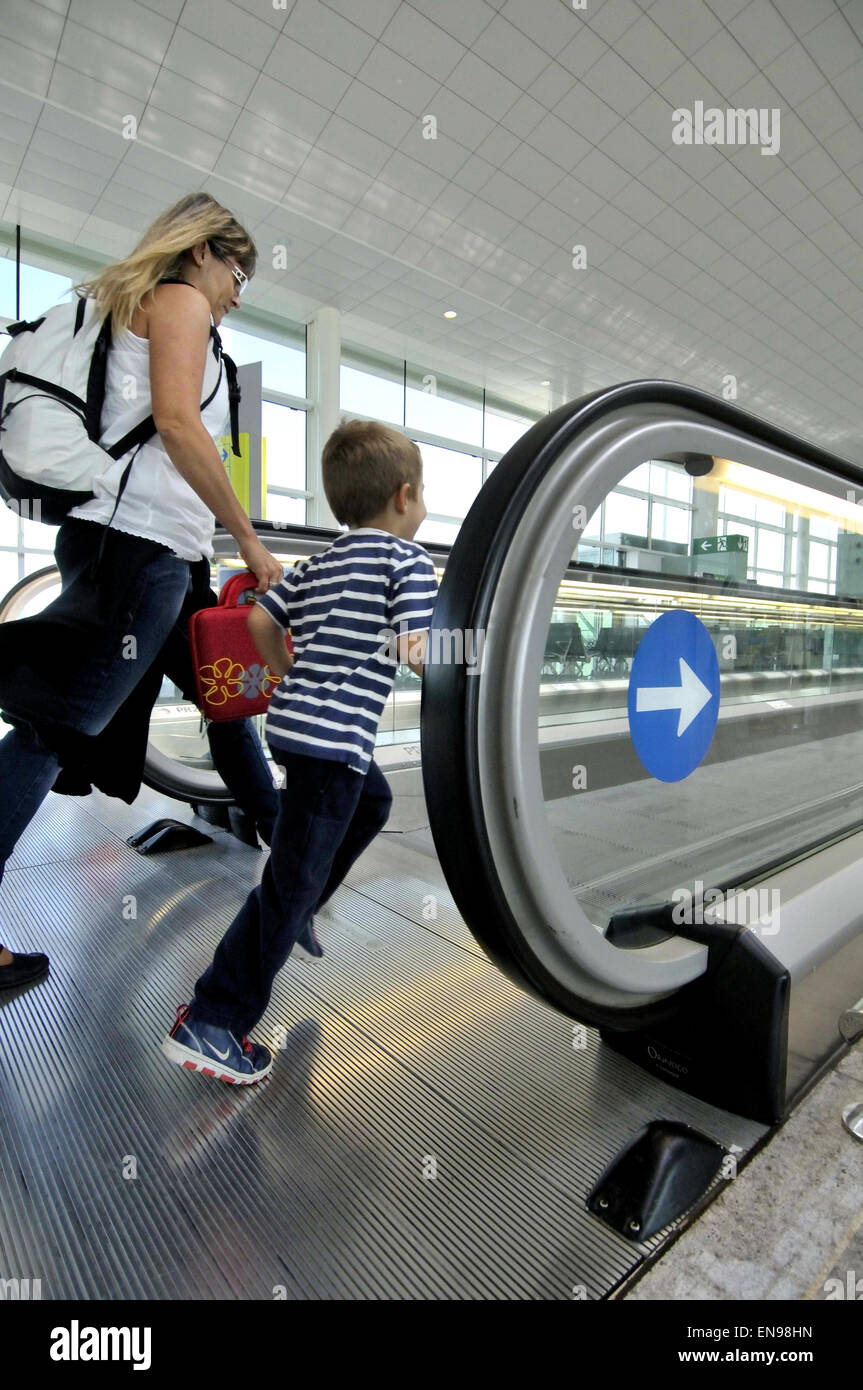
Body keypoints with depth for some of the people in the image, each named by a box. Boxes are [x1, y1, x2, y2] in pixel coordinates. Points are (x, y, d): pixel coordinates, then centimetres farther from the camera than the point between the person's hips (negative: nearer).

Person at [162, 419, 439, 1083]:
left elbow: (261, 620, 17)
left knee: (372, 801, 31)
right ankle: (209, 1022, 9)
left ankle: (296, 912, 38)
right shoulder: (408, 557, -6)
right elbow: (416, 651, -17)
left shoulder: (317, 562, 15)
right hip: (334, 735, -9)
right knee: (293, 881, -1)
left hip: (295, 719, 9)